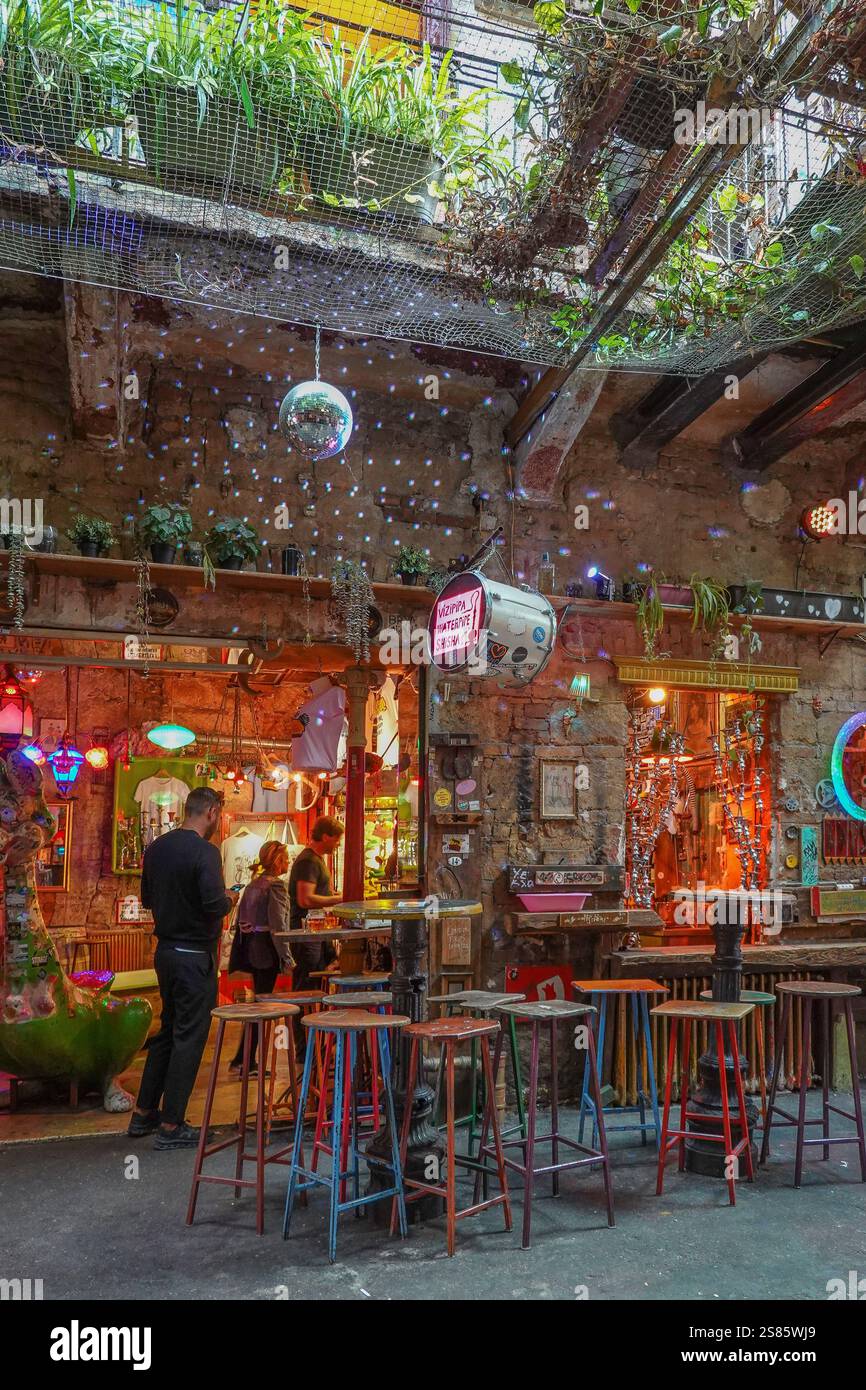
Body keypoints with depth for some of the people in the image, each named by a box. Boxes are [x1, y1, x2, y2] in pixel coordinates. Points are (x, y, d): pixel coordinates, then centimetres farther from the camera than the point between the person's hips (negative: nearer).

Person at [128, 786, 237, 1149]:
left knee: (167, 1030, 20)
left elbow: (147, 898, 15)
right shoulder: (205, 852, -19)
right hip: (195, 955, -8)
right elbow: (214, 905, -26)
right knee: (189, 1037, 3)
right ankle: (171, 1126, 10)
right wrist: (228, 900, -5)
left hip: (165, 951, 8)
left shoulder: (156, 847, 6)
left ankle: (143, 1113, 29)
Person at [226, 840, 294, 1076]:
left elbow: (241, 919, 15)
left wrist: (240, 954, 20)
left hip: (249, 946, 9)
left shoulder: (252, 884, 12)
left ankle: (246, 1060, 22)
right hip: (266, 948, -9)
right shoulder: (276, 884, -13)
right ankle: (243, 1061, 1)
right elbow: (277, 924, -19)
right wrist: (287, 957, -15)